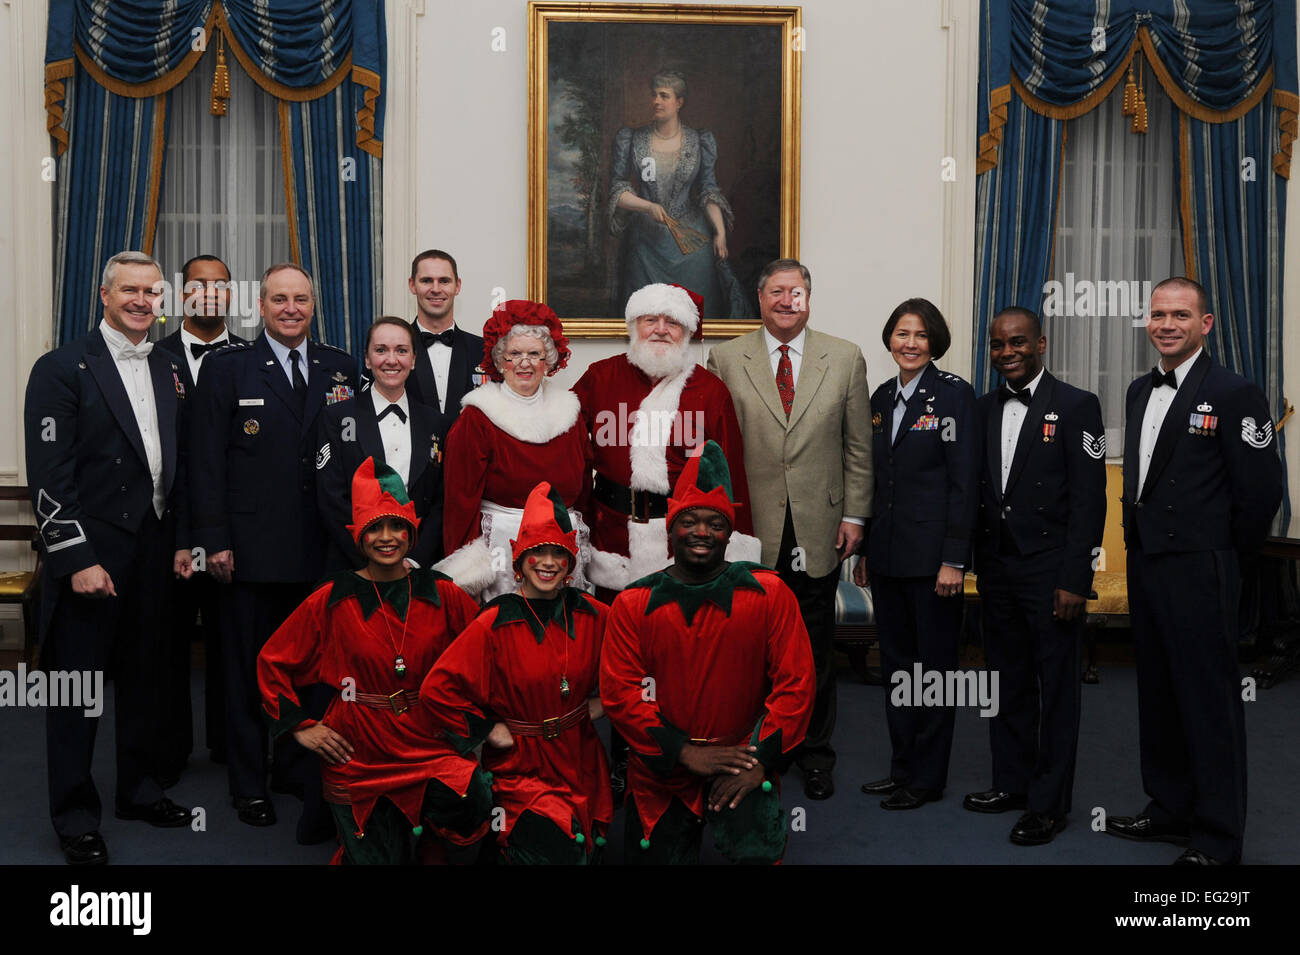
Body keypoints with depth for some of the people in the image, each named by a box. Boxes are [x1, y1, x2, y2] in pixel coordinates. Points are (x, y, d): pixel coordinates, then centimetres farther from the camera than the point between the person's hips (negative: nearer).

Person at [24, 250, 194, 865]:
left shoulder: (169, 372, 12)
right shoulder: (62, 369, -8)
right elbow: (49, 476, -13)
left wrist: (182, 539, 8)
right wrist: (77, 559, -18)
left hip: (154, 553, 6)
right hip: (89, 555, -6)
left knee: (145, 675, 16)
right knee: (79, 690, 3)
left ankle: (139, 789, 31)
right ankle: (75, 816, 15)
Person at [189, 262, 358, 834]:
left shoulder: (340, 369, 9)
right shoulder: (227, 368, 1)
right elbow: (207, 460, -3)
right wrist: (214, 540, -9)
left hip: (320, 549, 3)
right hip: (252, 548, -2)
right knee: (249, 668, 6)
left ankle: (299, 770, 26)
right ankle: (249, 785, 18)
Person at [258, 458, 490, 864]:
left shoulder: (443, 596, 0)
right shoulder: (332, 602, -2)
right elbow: (272, 662, 7)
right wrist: (299, 726, 1)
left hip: (430, 750, 0)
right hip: (358, 761, 0)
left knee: (475, 804, -27)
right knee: (378, 858, 4)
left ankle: (431, 830, 4)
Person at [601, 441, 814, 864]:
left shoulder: (770, 594, -2)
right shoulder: (632, 605, 0)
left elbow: (796, 683, -4)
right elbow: (619, 692, -5)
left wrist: (761, 759, -13)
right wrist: (684, 751, -13)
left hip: (742, 762, -2)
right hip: (662, 770, 2)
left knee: (757, 851, -27)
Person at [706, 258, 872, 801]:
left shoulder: (845, 359, 6)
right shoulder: (726, 360, 2)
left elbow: (858, 447, 7)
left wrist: (854, 515, 1)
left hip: (818, 528, 1)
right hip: (750, 529, -1)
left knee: (816, 646, 10)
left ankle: (815, 752, 24)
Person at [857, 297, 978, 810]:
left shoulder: (953, 394, -8)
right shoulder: (882, 397, 12)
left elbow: (963, 480, -12)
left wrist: (954, 558, -17)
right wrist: (865, 549, 13)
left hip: (933, 553, -7)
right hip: (888, 552, 7)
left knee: (934, 664, 4)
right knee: (895, 661, 13)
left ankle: (928, 777, 14)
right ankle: (902, 767, 25)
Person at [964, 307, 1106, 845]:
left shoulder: (1076, 407, -6)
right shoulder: (983, 410, 11)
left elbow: (1089, 500, -10)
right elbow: (976, 490, 12)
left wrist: (1074, 579, -15)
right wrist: (976, 561, 6)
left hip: (1051, 572, -5)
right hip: (996, 568, 6)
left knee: (1056, 689, 2)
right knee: (1008, 683, 15)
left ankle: (1049, 804, 11)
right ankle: (1011, 783, 27)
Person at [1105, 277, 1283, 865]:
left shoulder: (1234, 394, -11)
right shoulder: (1140, 392, 13)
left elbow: (1261, 490, -11)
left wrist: (1224, 559, -4)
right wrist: (1140, 543, 12)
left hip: (1198, 574, -8)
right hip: (1145, 567, 8)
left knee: (1210, 702, -1)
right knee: (1157, 696, 15)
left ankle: (1218, 838, 9)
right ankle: (1169, 811, 29)